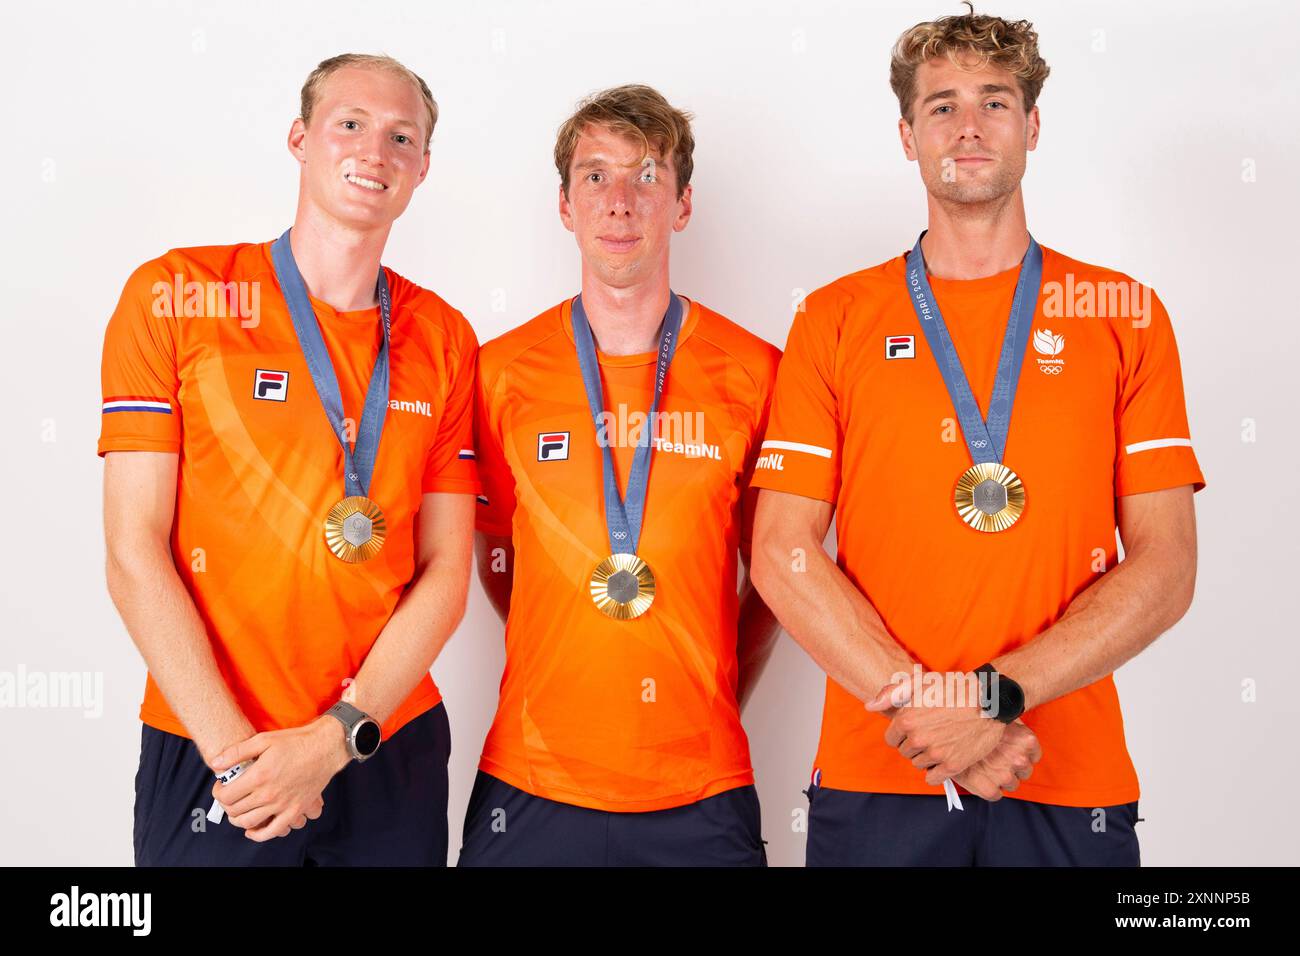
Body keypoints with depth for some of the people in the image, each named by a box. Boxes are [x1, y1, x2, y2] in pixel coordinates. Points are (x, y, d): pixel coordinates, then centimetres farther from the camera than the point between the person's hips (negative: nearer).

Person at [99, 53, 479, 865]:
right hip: (207, 757, -2)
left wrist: (335, 738, -11)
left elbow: (446, 571, -1)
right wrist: (232, 748, -13)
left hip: (394, 753, 3)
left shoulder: (444, 340, 3)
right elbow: (134, 549, -8)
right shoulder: (173, 298, -4)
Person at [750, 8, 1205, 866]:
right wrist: (921, 705, -13)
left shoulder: (1126, 315, 4)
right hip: (875, 778, 0)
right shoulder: (836, 319, 3)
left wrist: (995, 695, -14)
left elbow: (1165, 568, -2)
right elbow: (783, 554, -3)